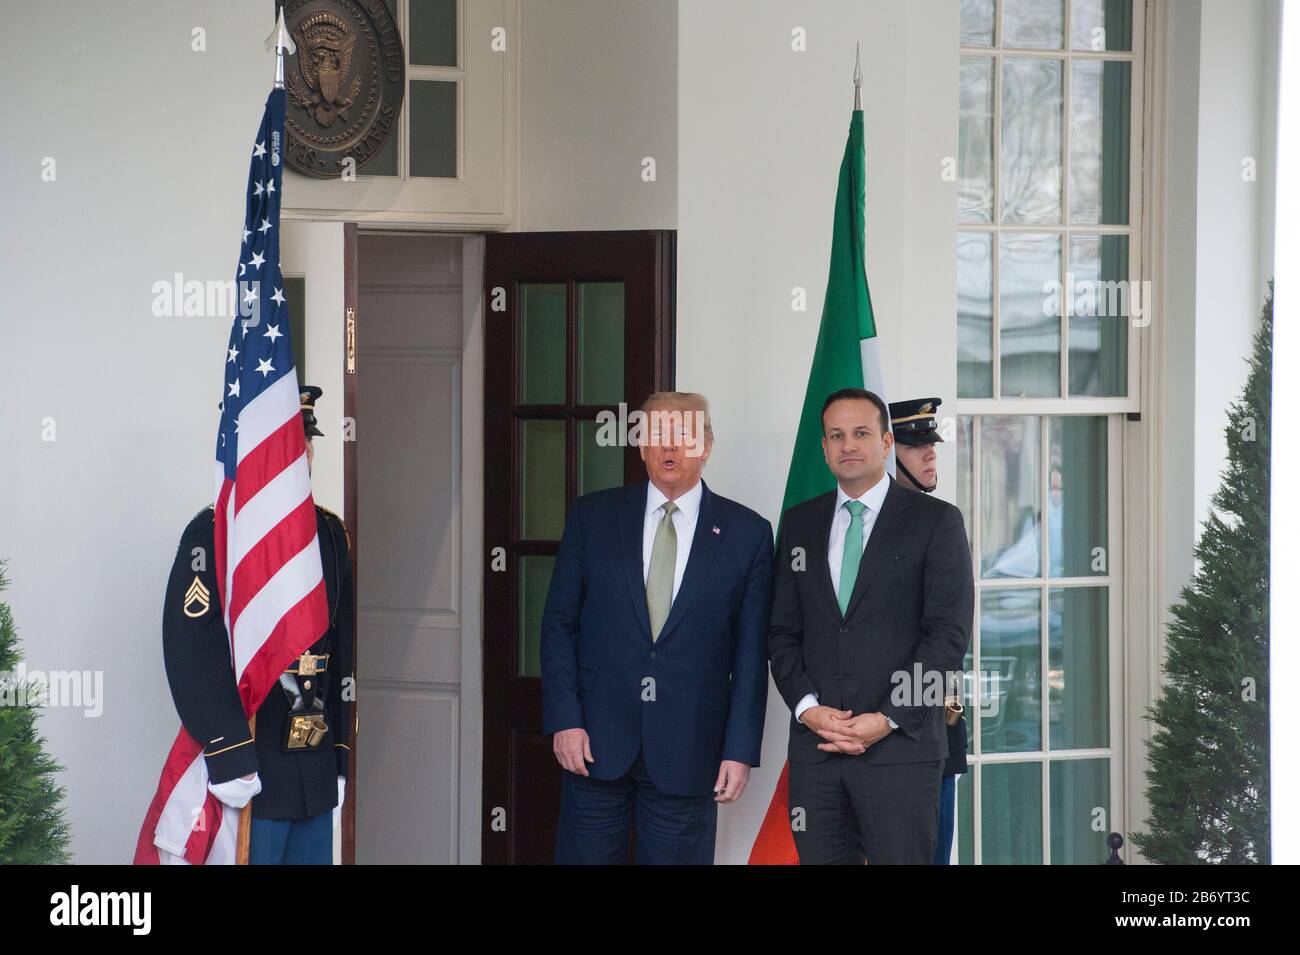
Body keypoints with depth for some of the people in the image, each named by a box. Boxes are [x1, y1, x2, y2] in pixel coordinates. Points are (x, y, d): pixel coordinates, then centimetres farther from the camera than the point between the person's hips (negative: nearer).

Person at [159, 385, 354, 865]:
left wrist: (341, 755, 16)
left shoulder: (330, 533, 14)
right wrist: (228, 758, -20)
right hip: (247, 769, -7)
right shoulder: (214, 533, -8)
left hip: (317, 774, 7)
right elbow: (193, 653, -16)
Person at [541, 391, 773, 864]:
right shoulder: (592, 516, 5)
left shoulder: (746, 533, 3)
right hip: (597, 742, 1)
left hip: (687, 754, -1)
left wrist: (740, 750, -3)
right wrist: (564, 720, -4)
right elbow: (559, 624, 5)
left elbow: (750, 652, 2)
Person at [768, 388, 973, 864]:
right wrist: (808, 708, -5)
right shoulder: (798, 524, 14)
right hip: (814, 748, 4)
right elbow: (782, 632, 13)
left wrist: (887, 719, -12)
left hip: (900, 746, -3)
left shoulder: (935, 521, 2)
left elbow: (949, 632, -5)